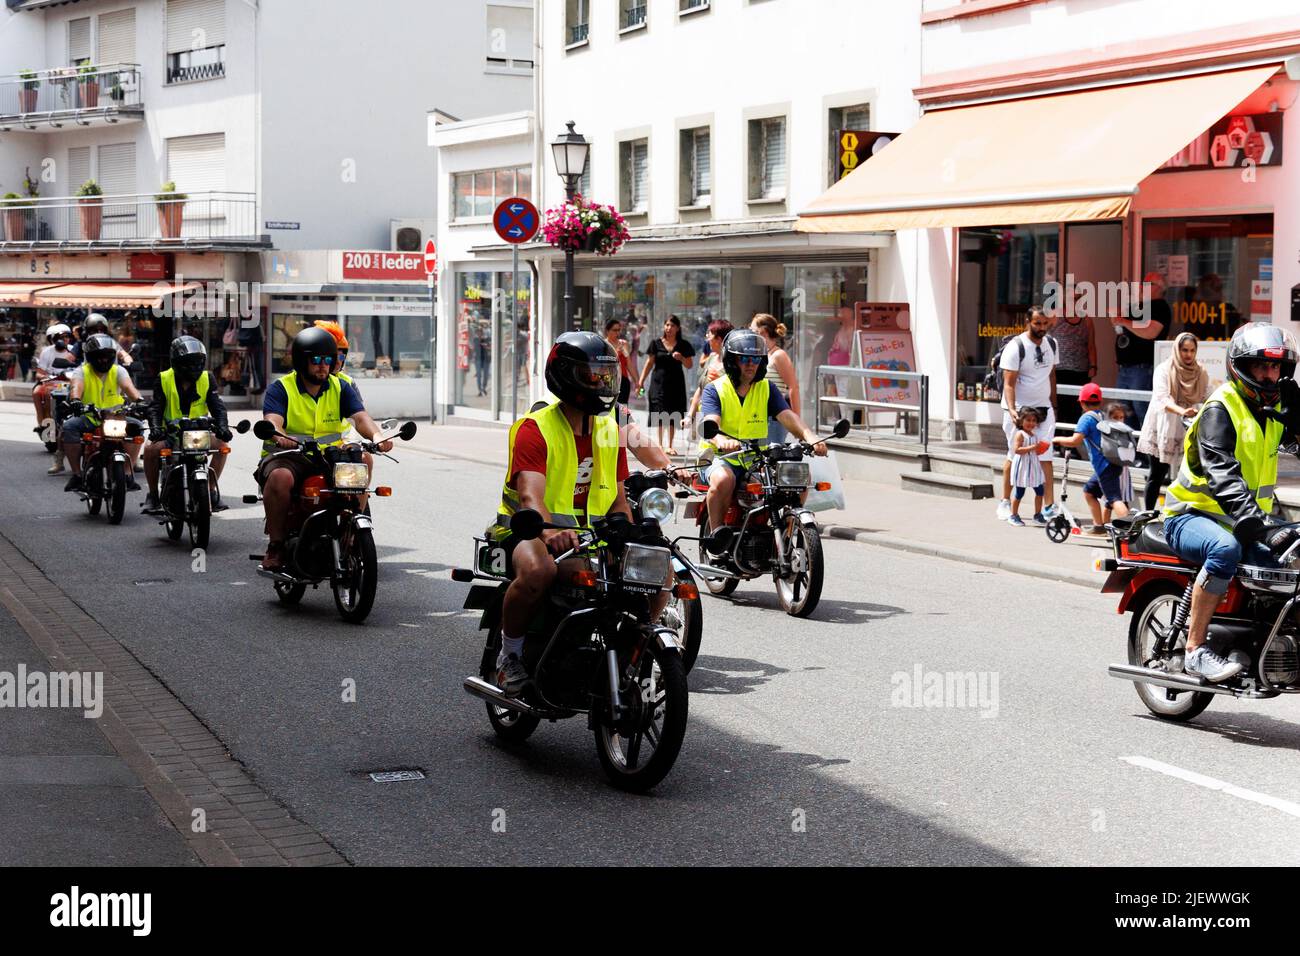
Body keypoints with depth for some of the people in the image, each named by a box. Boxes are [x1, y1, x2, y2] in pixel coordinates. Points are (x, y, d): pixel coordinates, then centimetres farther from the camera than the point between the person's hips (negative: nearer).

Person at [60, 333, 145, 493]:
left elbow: (128, 387, -15)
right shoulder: (82, 371, 1)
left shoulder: (118, 371, 5)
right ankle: (77, 475, -18)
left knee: (136, 426, -26)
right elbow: (77, 387, -21)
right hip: (88, 419, -1)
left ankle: (129, 473, -20)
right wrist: (75, 401, -44)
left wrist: (138, 400, -37)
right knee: (69, 427, -30)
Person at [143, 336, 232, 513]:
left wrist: (222, 427, -22)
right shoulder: (164, 379, -1)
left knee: (222, 446, -24)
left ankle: (211, 490, -6)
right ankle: (152, 494, -6)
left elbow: (217, 406, -3)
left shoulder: (206, 378, 2)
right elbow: (155, 407, -5)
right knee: (151, 449, -29)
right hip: (171, 433, -2)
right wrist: (155, 427, -25)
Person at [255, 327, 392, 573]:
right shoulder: (281, 388, 1)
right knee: (280, 478, -37)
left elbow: (360, 416, -4)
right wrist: (280, 437, -41)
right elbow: (272, 421, -16)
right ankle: (275, 545, -21)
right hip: (288, 456, -3)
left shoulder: (341, 388, 12)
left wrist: (376, 436, -27)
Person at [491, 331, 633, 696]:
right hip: (530, 530, -6)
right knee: (536, 571, -41)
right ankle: (509, 654, -15)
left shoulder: (610, 430, 13)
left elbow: (618, 498, 15)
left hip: (590, 536, 7)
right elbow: (530, 494, -24)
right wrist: (549, 532, -45)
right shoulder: (535, 428, -10)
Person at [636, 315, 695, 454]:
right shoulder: (656, 343, 3)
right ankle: (660, 444, 5)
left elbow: (689, 365, 7)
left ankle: (669, 445, 13)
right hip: (659, 383, -1)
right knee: (660, 414, -5)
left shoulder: (683, 345, 4)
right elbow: (649, 363, 6)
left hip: (676, 384, 1)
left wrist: (681, 358, -14)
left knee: (673, 415, 3)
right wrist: (640, 381, 1)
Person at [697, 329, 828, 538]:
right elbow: (710, 424, -18)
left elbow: (788, 416, -3)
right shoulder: (714, 390, -1)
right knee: (723, 480, -38)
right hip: (721, 458, -4)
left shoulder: (767, 389, 12)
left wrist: (810, 438, -25)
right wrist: (722, 441, -44)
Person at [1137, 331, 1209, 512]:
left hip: (1187, 433, 2)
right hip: (1163, 430, -2)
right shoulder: (1164, 370, -6)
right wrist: (1181, 411, -39)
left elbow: (1207, 399, 1)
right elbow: (1162, 399, -21)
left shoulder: (1201, 373, 6)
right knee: (1157, 474, 2)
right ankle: (1149, 514, 11)